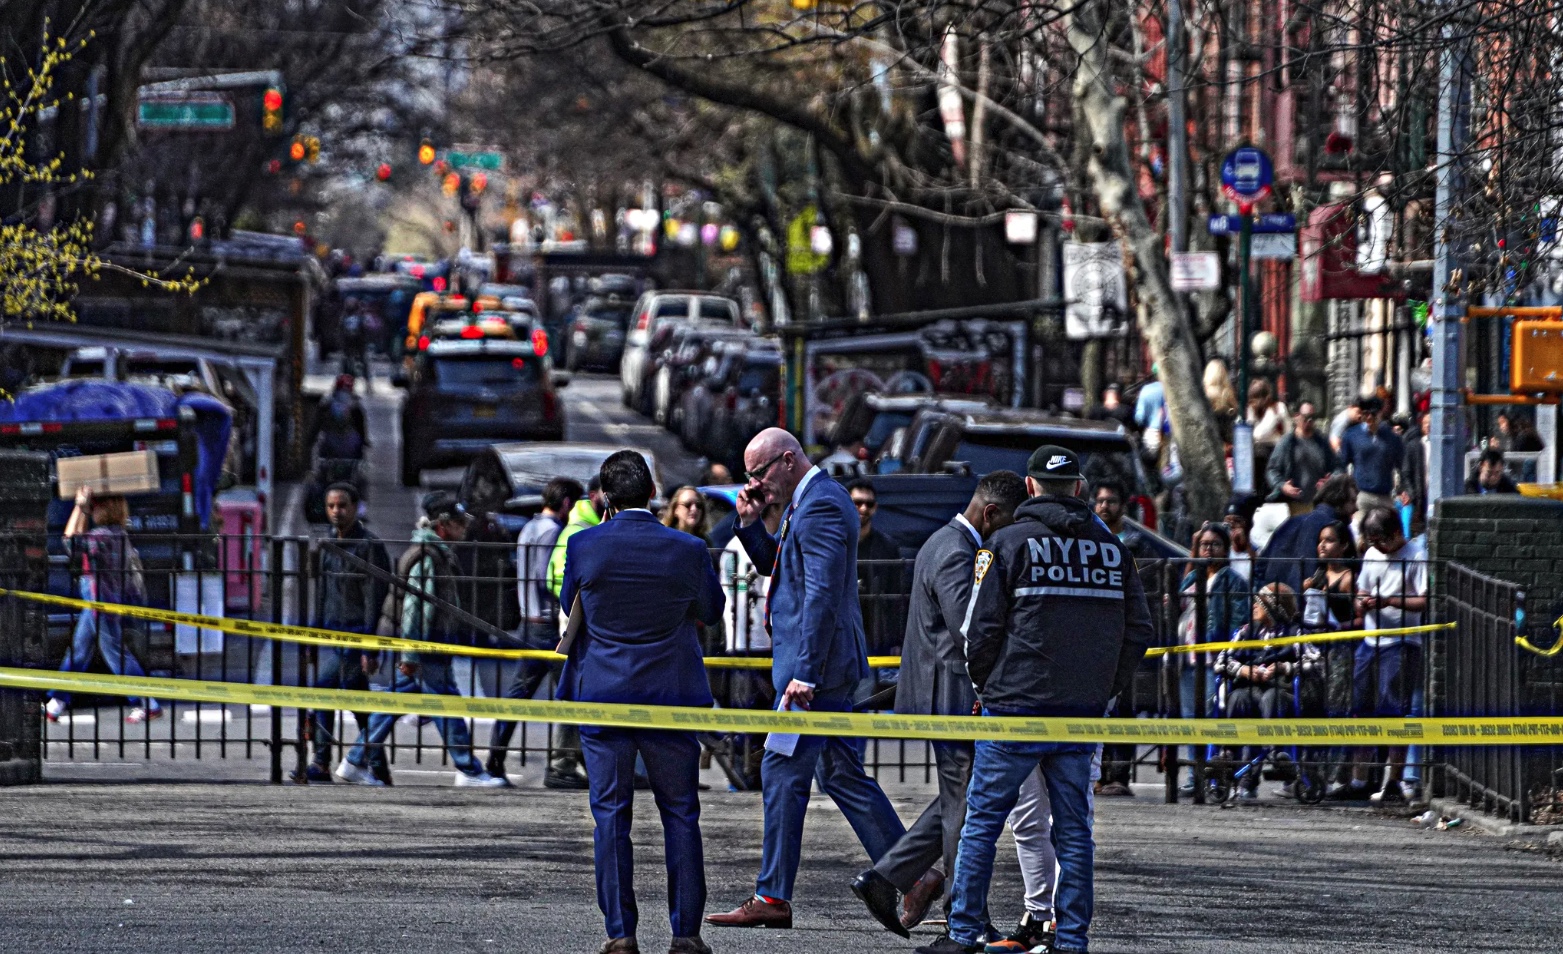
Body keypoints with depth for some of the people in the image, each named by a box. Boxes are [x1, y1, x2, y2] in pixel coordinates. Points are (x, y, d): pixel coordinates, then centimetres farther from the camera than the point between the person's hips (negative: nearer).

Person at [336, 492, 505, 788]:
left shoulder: (440, 554, 16)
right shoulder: (427, 557, -17)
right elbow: (414, 606, -21)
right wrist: (411, 654, -23)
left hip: (432, 641, 10)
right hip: (423, 644, -10)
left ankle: (354, 764, 12)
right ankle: (468, 771, 2)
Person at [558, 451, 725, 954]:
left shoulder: (584, 546, -8)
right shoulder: (687, 549, -7)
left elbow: (568, 606, 8)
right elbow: (710, 610, 9)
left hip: (602, 694, 0)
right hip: (670, 698, 0)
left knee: (610, 814, 5)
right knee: (680, 814, 8)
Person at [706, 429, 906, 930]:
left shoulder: (820, 506, -17)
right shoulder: (813, 500, 16)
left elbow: (822, 596, -23)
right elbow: (771, 564, 27)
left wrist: (804, 674, -26)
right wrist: (750, 521, 8)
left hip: (817, 662, -11)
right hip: (829, 664, 11)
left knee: (782, 772, -7)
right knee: (840, 773, 13)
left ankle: (772, 899, -4)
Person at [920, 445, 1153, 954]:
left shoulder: (1009, 544, -5)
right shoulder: (1110, 547, 7)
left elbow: (981, 629, -5)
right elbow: (1139, 628, 9)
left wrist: (986, 688, 9)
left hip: (1015, 707, -4)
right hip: (1083, 713, 4)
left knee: (981, 821, 3)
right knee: (1073, 828, 9)